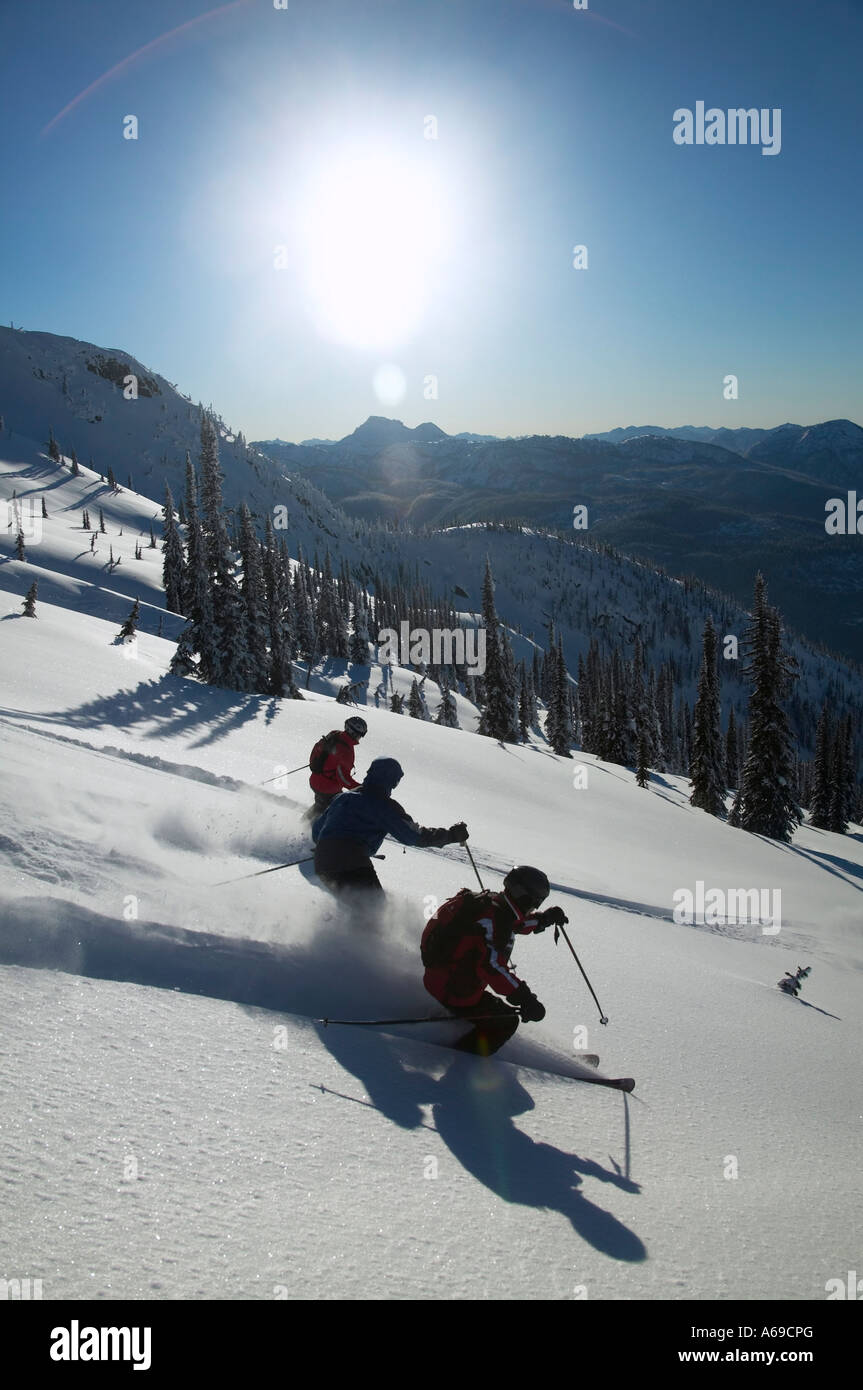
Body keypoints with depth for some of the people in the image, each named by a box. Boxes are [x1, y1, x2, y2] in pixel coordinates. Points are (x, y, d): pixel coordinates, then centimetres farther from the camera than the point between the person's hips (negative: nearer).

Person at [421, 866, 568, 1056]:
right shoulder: (493, 917, -25)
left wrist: (545, 918, 18)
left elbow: (517, 922, 26)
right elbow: (491, 964, -34)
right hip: (453, 989, -10)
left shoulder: (494, 903, 4)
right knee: (506, 1021, -2)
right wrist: (524, 998, -36)